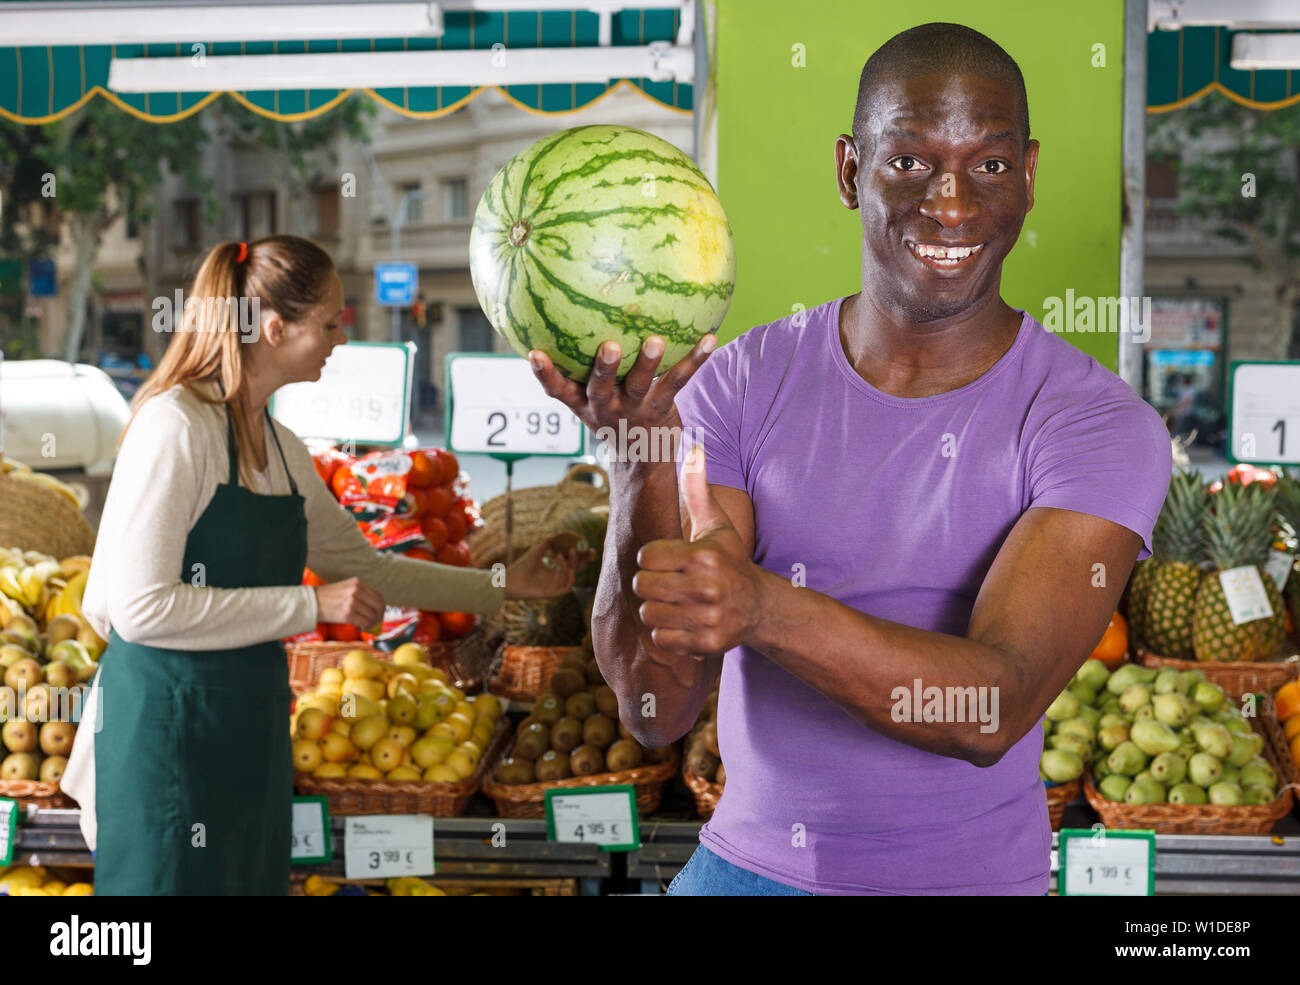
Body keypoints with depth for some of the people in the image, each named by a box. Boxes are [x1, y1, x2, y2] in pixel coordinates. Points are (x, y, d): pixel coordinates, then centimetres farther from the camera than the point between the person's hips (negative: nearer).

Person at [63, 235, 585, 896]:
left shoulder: (279, 446, 11)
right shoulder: (175, 427, -14)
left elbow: (366, 567, 22)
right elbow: (141, 607, -20)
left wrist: (504, 586, 19)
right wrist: (313, 606, -18)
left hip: (249, 729, 8)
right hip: (167, 725, -8)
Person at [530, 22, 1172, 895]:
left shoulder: (1102, 427, -13)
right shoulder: (742, 383, -7)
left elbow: (996, 710, -25)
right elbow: (659, 711, -13)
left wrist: (765, 610, -39)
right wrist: (643, 460, -28)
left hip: (969, 875, -2)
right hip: (744, 863, 2)